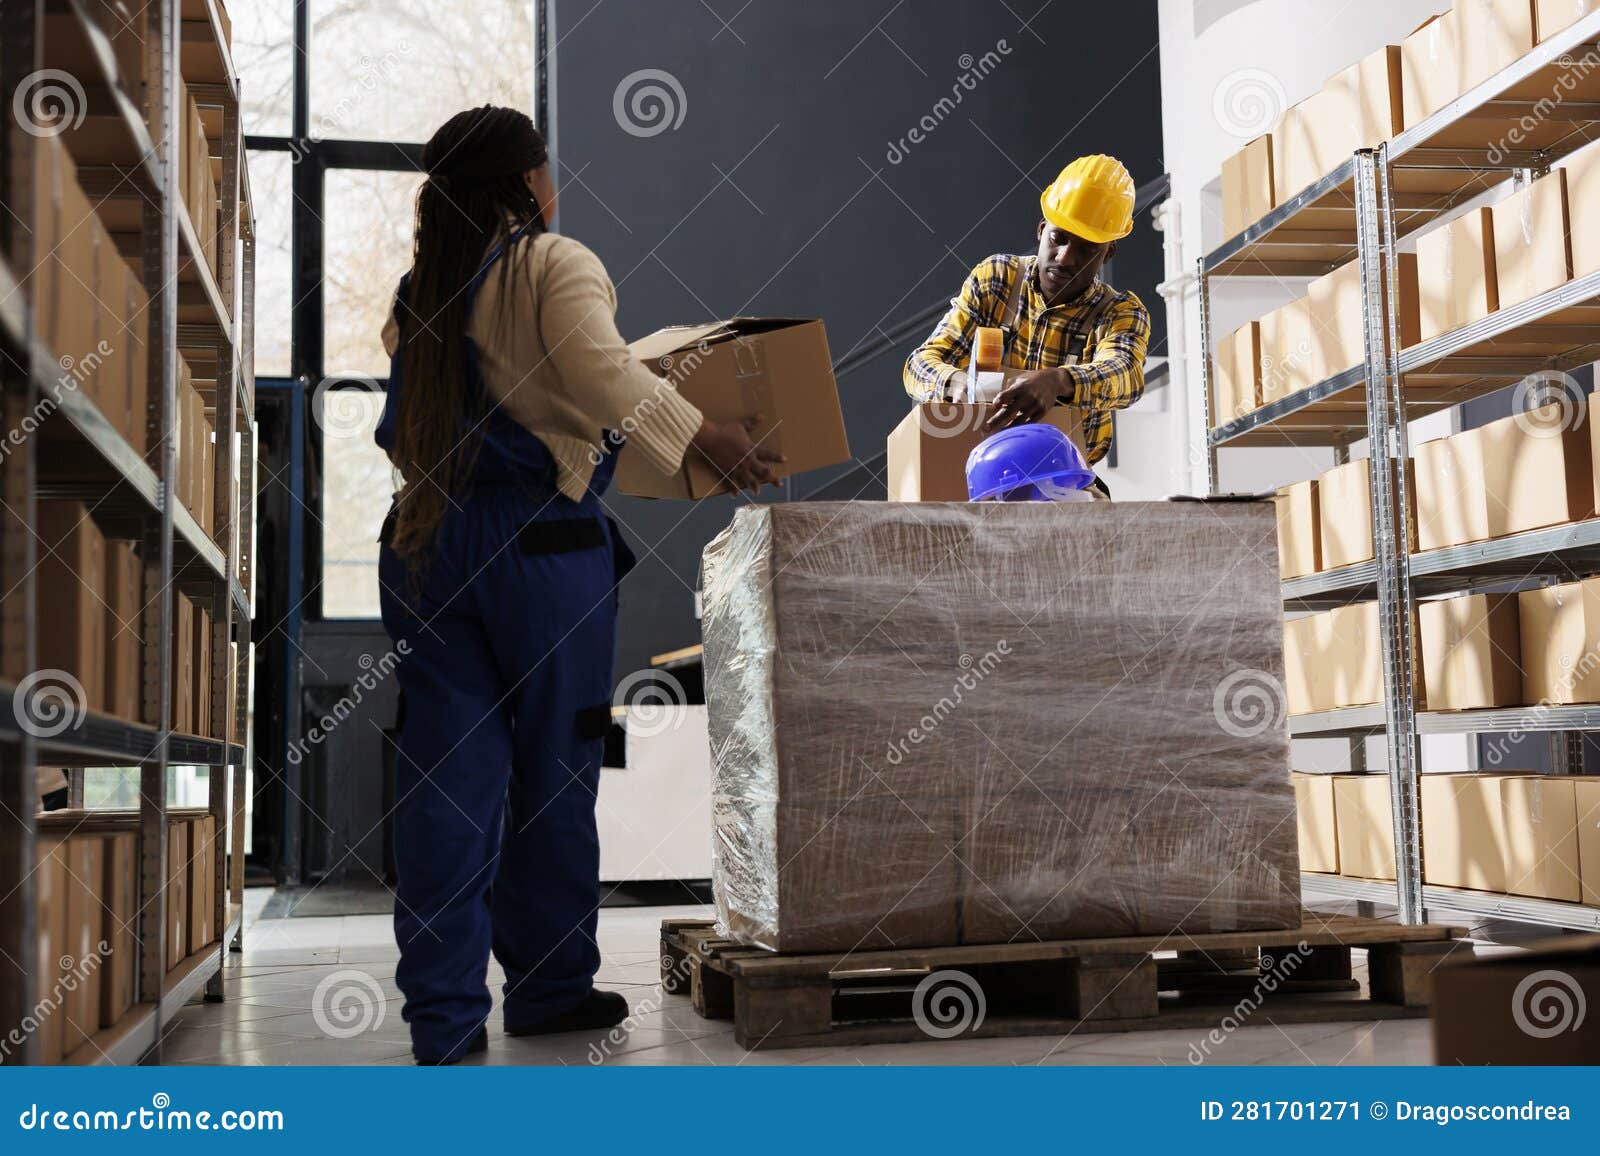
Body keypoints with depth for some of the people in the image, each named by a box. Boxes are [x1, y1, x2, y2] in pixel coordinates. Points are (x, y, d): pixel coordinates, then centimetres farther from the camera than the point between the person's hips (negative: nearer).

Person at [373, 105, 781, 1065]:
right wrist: (706, 439, -14)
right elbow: (601, 372, -20)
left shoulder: (421, 289, 14)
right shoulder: (555, 265, -4)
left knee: (447, 773, 4)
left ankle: (445, 1013, 4)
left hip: (429, 543, 5)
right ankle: (549, 987, 20)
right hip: (541, 543, -5)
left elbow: (406, 428, 18)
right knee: (553, 769, 8)